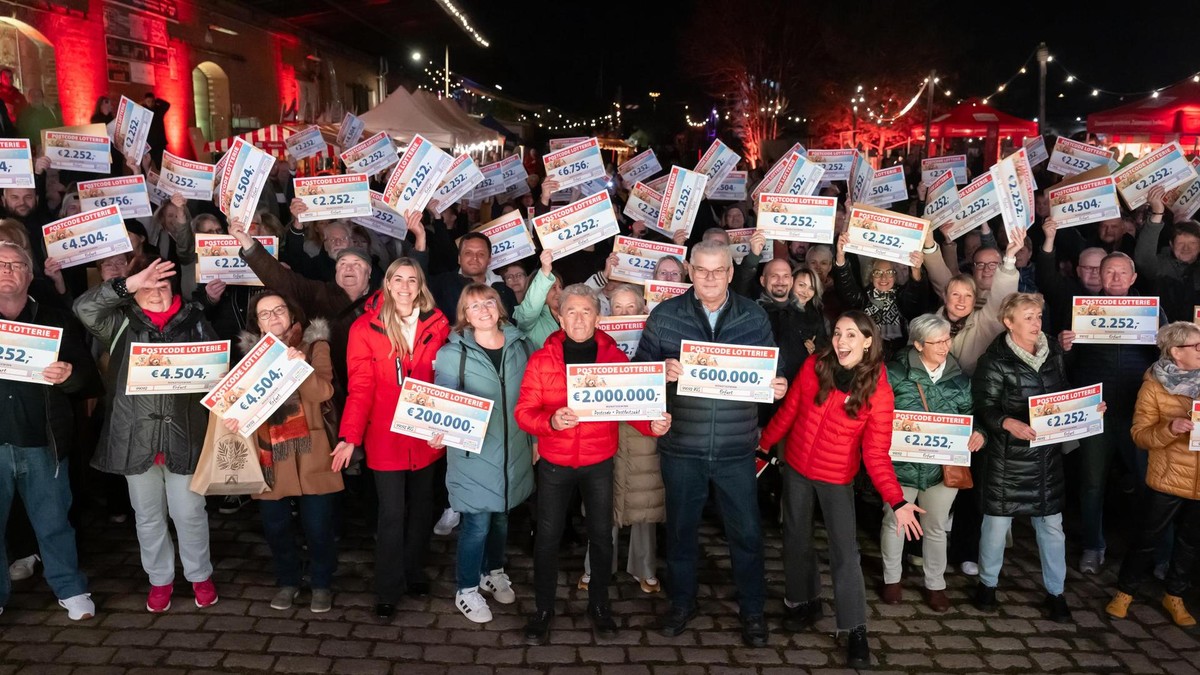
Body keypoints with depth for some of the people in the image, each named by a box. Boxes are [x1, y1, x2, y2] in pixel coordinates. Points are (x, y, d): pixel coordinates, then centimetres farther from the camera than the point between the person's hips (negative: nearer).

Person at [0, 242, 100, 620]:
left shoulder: (57, 323, 6)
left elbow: (90, 382, 2)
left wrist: (70, 376, -22)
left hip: (42, 443, 0)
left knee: (53, 522, 10)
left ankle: (70, 590, 22)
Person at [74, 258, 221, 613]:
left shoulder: (195, 321, 3)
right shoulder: (122, 323, 3)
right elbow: (84, 307, -15)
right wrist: (130, 282, -20)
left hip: (184, 435, -1)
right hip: (136, 436, 1)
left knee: (189, 512, 7)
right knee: (148, 515, 14)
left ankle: (200, 575, 28)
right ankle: (160, 579, 32)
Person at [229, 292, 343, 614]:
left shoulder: (314, 346, 0)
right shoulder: (251, 353, 10)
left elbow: (323, 392, -13)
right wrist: (232, 415, -18)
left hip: (309, 453, -3)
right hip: (269, 454, 3)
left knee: (317, 526, 2)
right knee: (275, 526, 11)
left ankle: (322, 584, 24)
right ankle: (287, 581, 33)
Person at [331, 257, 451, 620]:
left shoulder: (437, 325, -1)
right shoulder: (365, 328, -7)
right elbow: (360, 388, -10)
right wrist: (350, 437, -17)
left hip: (425, 436, 3)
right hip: (385, 437, -3)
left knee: (421, 508, 16)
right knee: (392, 514, 3)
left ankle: (414, 574, 35)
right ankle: (388, 590, 18)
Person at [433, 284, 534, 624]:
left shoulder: (521, 346, 1)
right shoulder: (453, 353, -8)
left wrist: (536, 438, 11)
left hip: (513, 451, 4)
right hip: (473, 453, -4)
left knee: (501, 517, 20)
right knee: (476, 523, 0)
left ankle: (494, 572, 43)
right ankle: (467, 591, 20)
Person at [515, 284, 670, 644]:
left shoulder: (615, 357, -4)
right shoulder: (541, 360, -6)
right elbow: (524, 411, -9)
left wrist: (652, 425, -24)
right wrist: (551, 421, -29)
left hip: (599, 462, 1)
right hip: (554, 463, 0)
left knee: (601, 534, 12)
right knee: (548, 536, 7)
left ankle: (599, 603, 32)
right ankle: (543, 608, 25)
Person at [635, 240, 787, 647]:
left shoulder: (755, 317, 2)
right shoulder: (665, 315, -1)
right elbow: (640, 367, 2)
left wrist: (777, 387, -13)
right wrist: (662, 370, -19)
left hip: (736, 448, 0)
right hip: (681, 447, 0)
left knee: (747, 531, 8)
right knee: (680, 528, 14)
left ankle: (752, 610, 28)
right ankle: (682, 603, 35)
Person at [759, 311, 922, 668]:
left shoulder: (878, 389, -17)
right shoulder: (814, 366, -10)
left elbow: (877, 453, -17)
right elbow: (788, 412, 1)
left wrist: (897, 501, -27)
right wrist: (762, 445, 4)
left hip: (837, 478, -3)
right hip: (796, 468, 3)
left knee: (844, 551, -1)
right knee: (796, 539, 16)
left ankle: (856, 630, 14)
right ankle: (804, 600, 39)